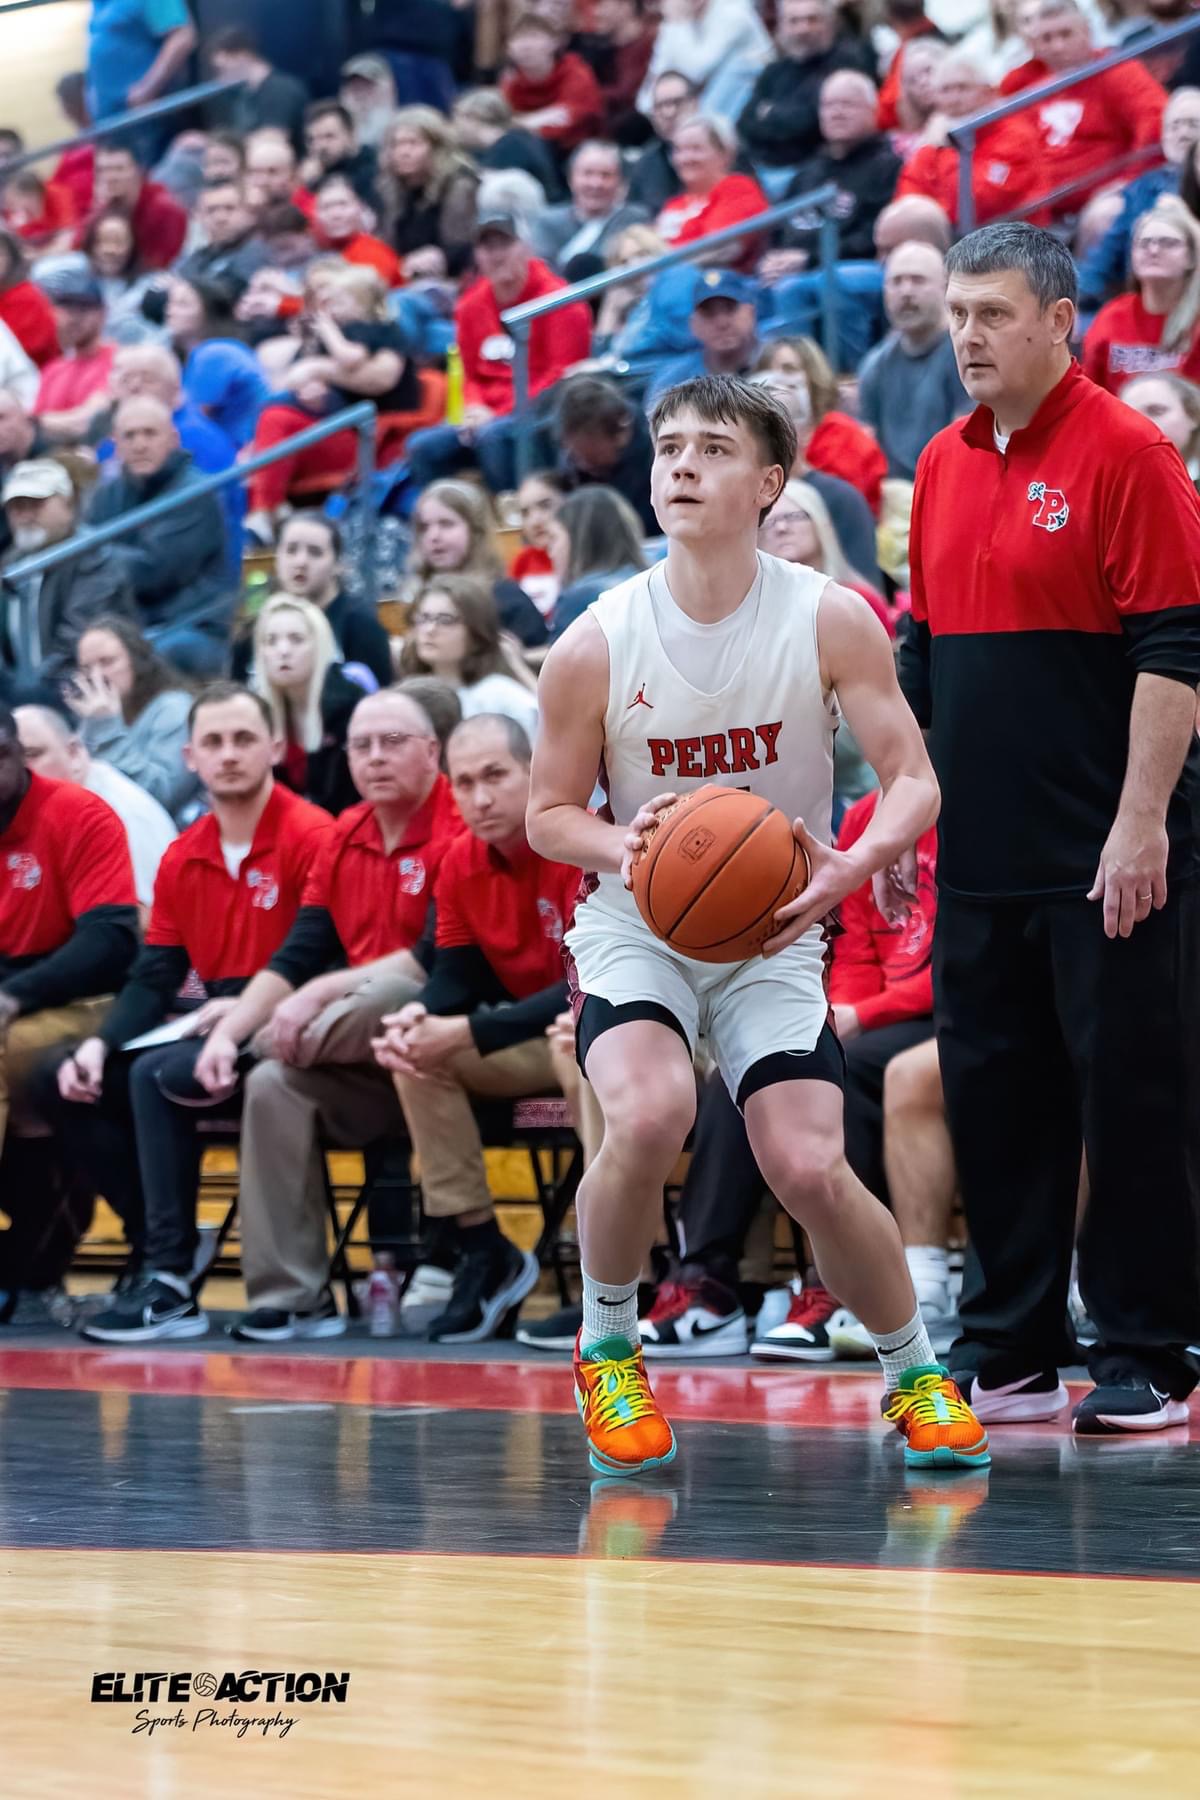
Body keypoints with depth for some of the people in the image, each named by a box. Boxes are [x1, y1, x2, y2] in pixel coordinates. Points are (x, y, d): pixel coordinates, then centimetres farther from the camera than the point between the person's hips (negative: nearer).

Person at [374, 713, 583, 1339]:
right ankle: (483, 1251, -4)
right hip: (533, 1034, 8)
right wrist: (417, 1019, -22)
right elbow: (454, 977, 3)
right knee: (418, 1054, -9)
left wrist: (469, 1033, -33)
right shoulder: (462, 863, -1)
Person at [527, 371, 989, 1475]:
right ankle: (608, 1348, -2)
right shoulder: (595, 647, -11)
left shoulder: (831, 622, -11)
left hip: (773, 935, 0)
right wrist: (621, 846, -23)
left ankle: (916, 1374, 13)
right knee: (649, 1117, -28)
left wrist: (854, 864, -32)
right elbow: (549, 813, 0)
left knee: (810, 1170, -14)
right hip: (635, 929, 0)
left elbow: (915, 781, -11)